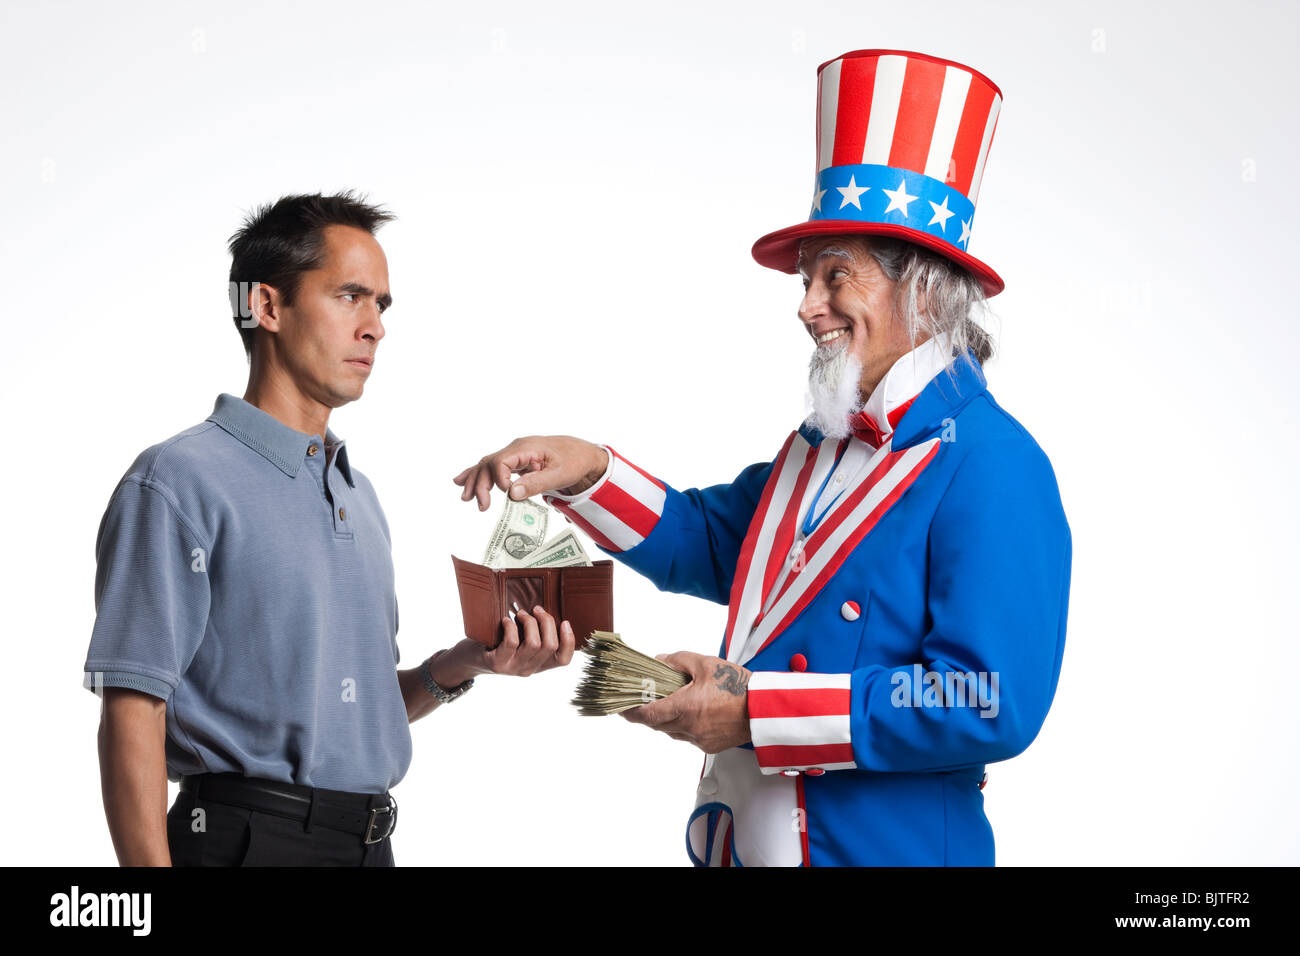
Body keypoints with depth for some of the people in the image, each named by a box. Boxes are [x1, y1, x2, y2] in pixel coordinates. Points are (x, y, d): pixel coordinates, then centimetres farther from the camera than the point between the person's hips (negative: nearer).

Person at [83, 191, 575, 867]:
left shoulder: (358, 495, 16)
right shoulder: (178, 482, -8)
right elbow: (131, 718, -14)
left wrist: (464, 665, 2)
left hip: (369, 840, 7)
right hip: (248, 835, -7)